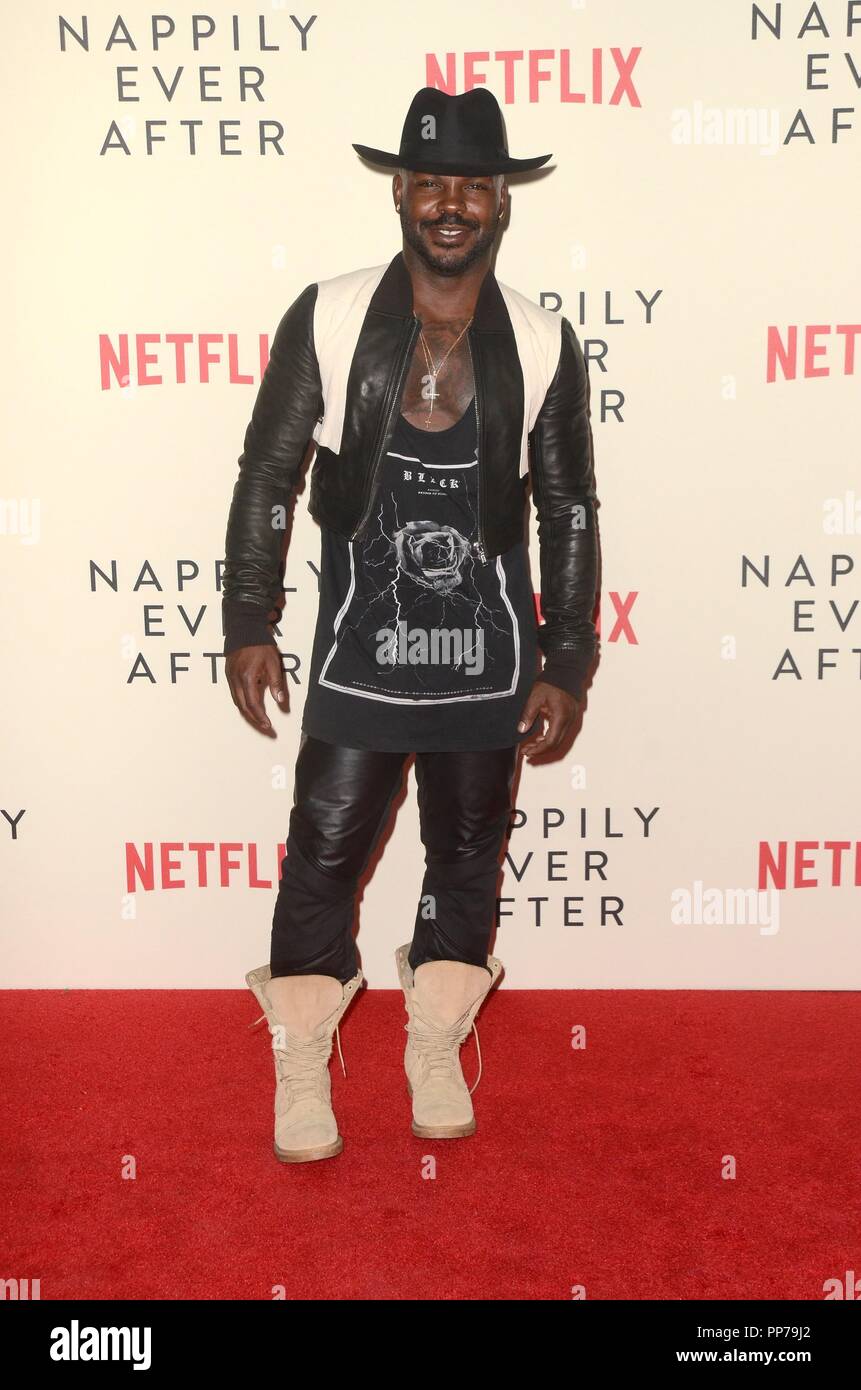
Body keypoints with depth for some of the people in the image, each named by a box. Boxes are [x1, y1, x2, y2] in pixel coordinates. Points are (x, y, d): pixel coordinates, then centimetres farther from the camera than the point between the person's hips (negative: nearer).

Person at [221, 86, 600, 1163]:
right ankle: (301, 1062, 23)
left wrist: (565, 668, 0)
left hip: (487, 654, 2)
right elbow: (266, 476, 0)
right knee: (326, 846, 3)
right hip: (361, 645, -1)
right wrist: (248, 626, -3)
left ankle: (437, 1048, 33)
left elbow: (568, 513, 3)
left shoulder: (541, 346, -3)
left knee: (467, 851, 12)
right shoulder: (326, 320, -6)